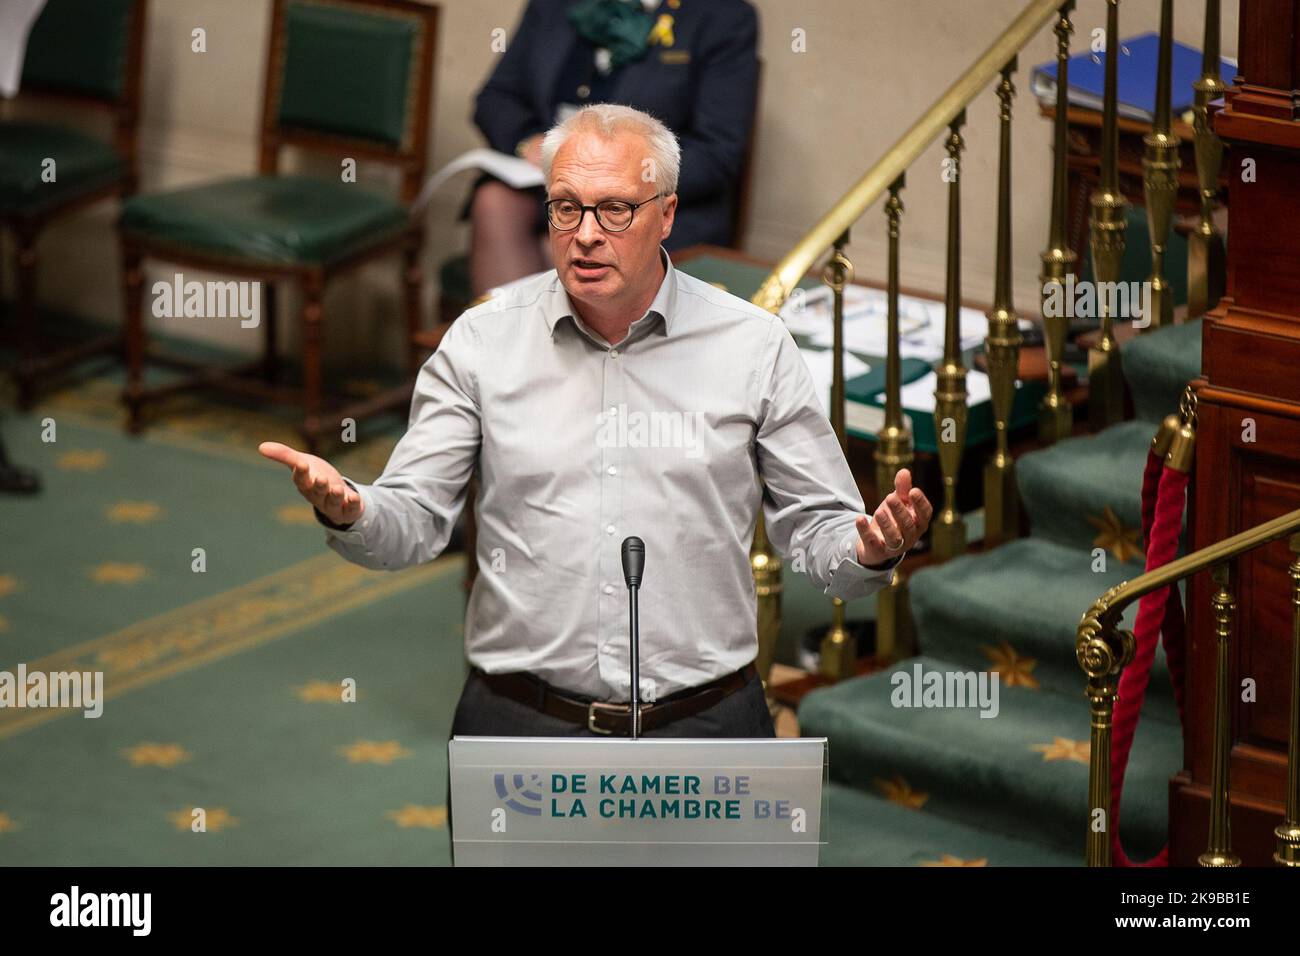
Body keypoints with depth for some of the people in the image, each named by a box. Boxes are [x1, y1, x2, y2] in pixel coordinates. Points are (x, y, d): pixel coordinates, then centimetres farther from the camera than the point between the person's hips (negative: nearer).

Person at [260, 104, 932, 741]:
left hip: (704, 726, 0)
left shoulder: (752, 344, 1)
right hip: (521, 724, 0)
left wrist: (871, 550, -18)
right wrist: (348, 512, -22)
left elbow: (815, 526, 5)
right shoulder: (481, 341, 2)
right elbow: (414, 520, 0)